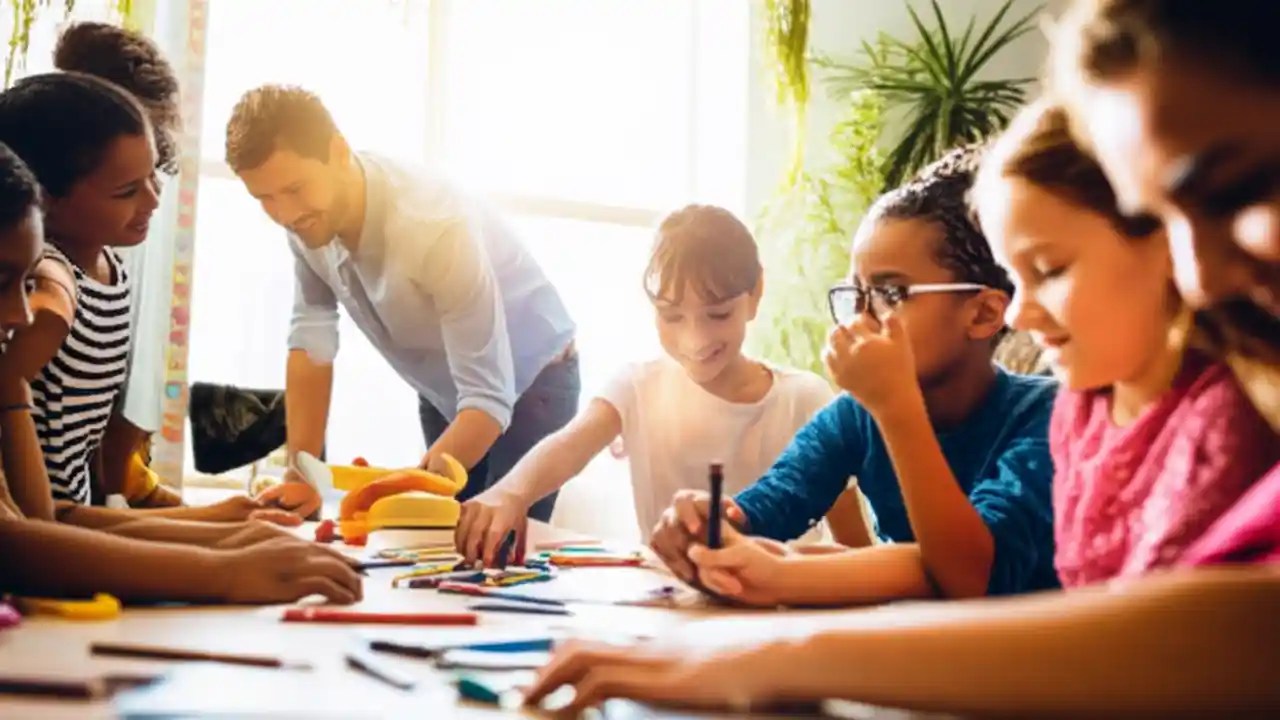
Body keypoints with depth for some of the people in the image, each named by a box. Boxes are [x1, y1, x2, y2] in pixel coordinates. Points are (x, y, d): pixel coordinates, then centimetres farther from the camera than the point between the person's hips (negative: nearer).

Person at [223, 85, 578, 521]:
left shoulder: (434, 226, -37)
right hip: (445, 391, 6)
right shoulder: (306, 215, -18)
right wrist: (301, 476, -14)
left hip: (528, 382, -6)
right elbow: (311, 342, -9)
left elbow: (490, 400, -36)